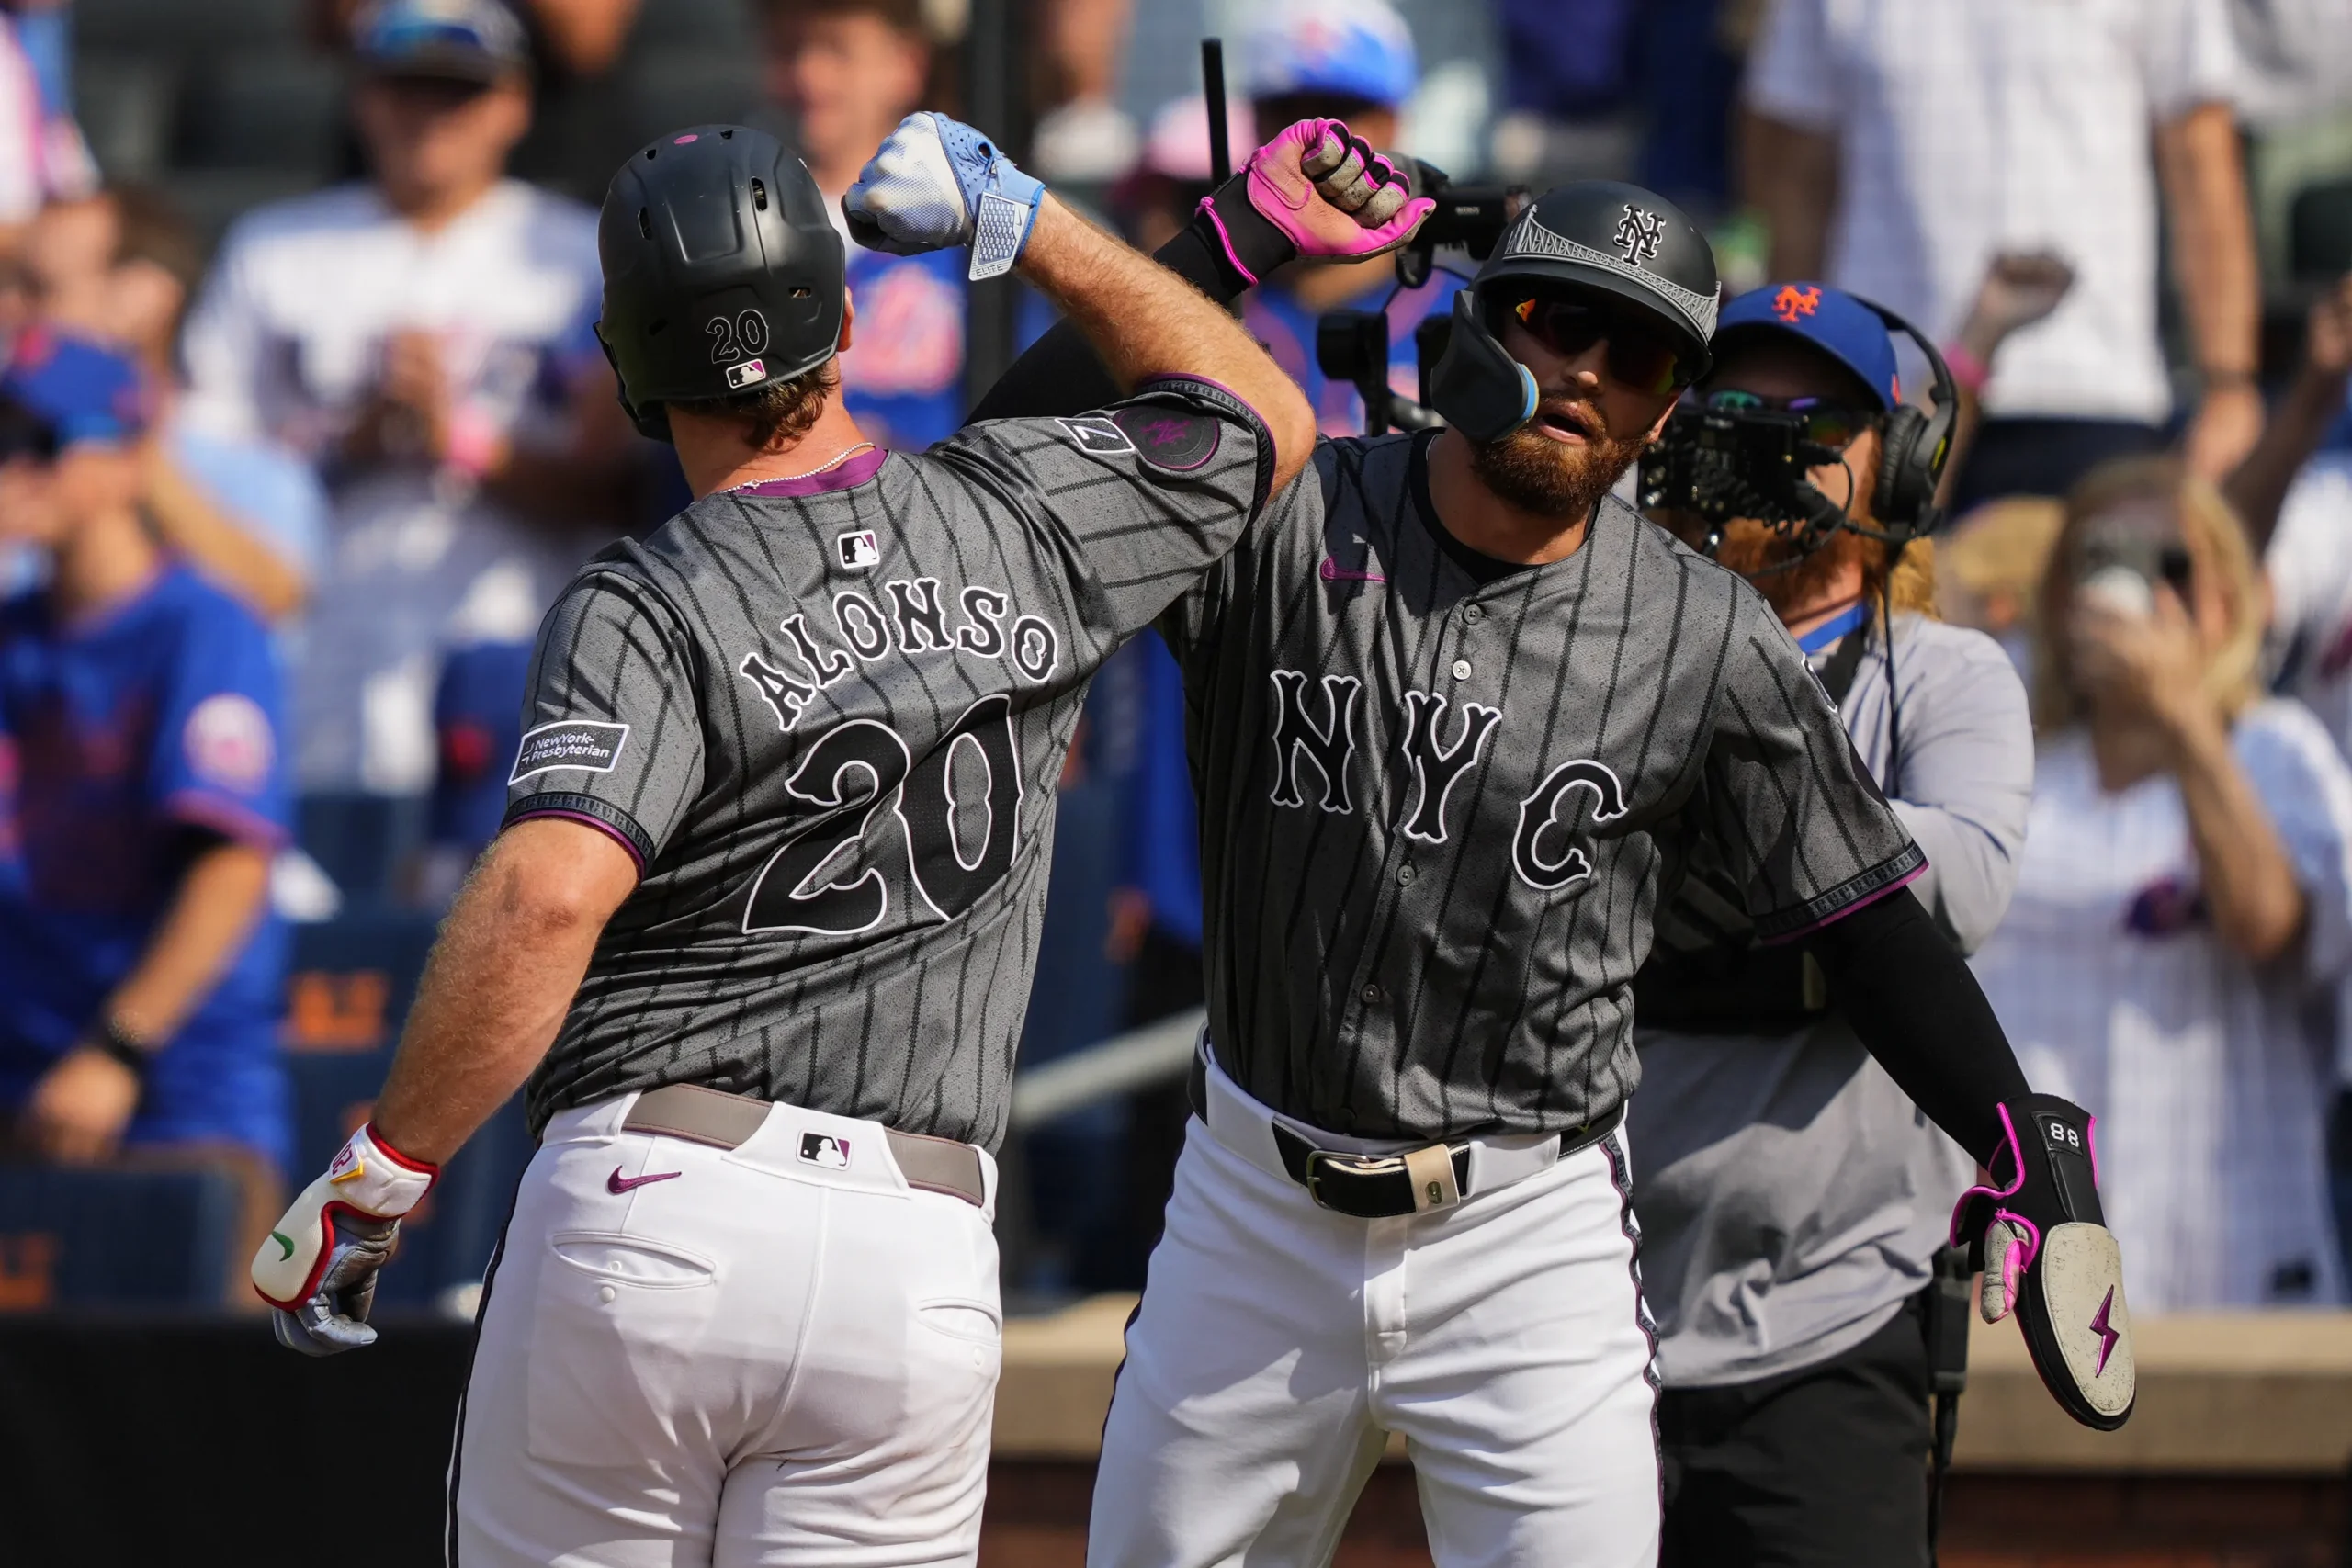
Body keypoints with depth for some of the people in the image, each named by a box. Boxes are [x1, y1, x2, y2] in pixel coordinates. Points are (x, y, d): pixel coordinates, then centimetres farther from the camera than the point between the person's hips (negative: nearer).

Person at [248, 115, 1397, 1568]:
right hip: (919, 1259, 3)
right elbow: (1263, 418, 29)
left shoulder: (646, 610, -4)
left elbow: (547, 899, -20)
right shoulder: (1022, 519, 9)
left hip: (644, 1217, -3)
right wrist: (1024, 220, 32)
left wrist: (378, 1174, -13)